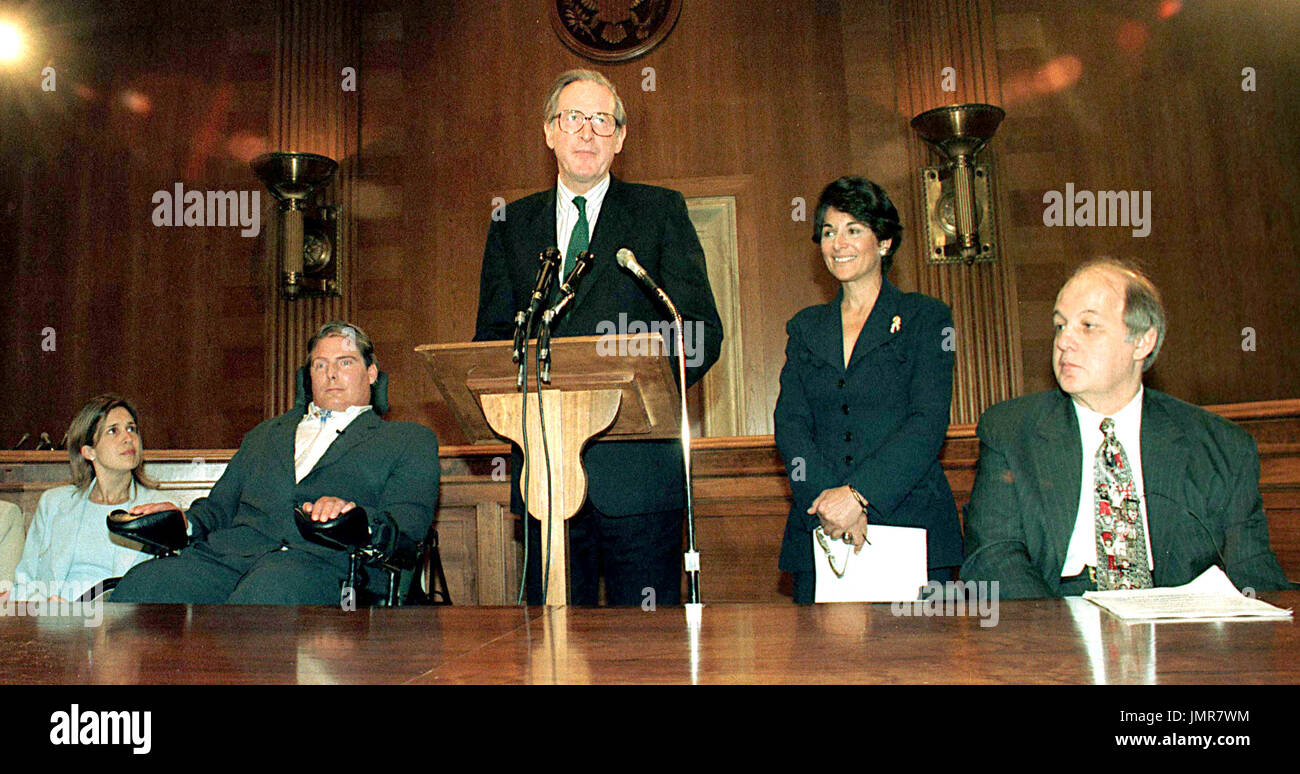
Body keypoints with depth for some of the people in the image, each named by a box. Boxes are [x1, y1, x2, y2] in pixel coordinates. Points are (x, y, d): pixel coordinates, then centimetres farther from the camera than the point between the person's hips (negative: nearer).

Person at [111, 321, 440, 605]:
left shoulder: (408, 440, 17)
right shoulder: (264, 435, 35)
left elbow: (410, 523, 1)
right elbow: (220, 505, 29)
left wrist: (353, 515, -20)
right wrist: (185, 521, 5)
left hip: (321, 560, -4)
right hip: (229, 551, 5)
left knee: (268, 587, -40)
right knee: (139, 586, -25)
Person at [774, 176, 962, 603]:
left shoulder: (926, 317, 5)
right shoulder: (805, 327, 15)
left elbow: (928, 423, -6)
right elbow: (789, 423, 4)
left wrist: (857, 493, -18)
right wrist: (830, 496, -14)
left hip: (910, 524, -2)